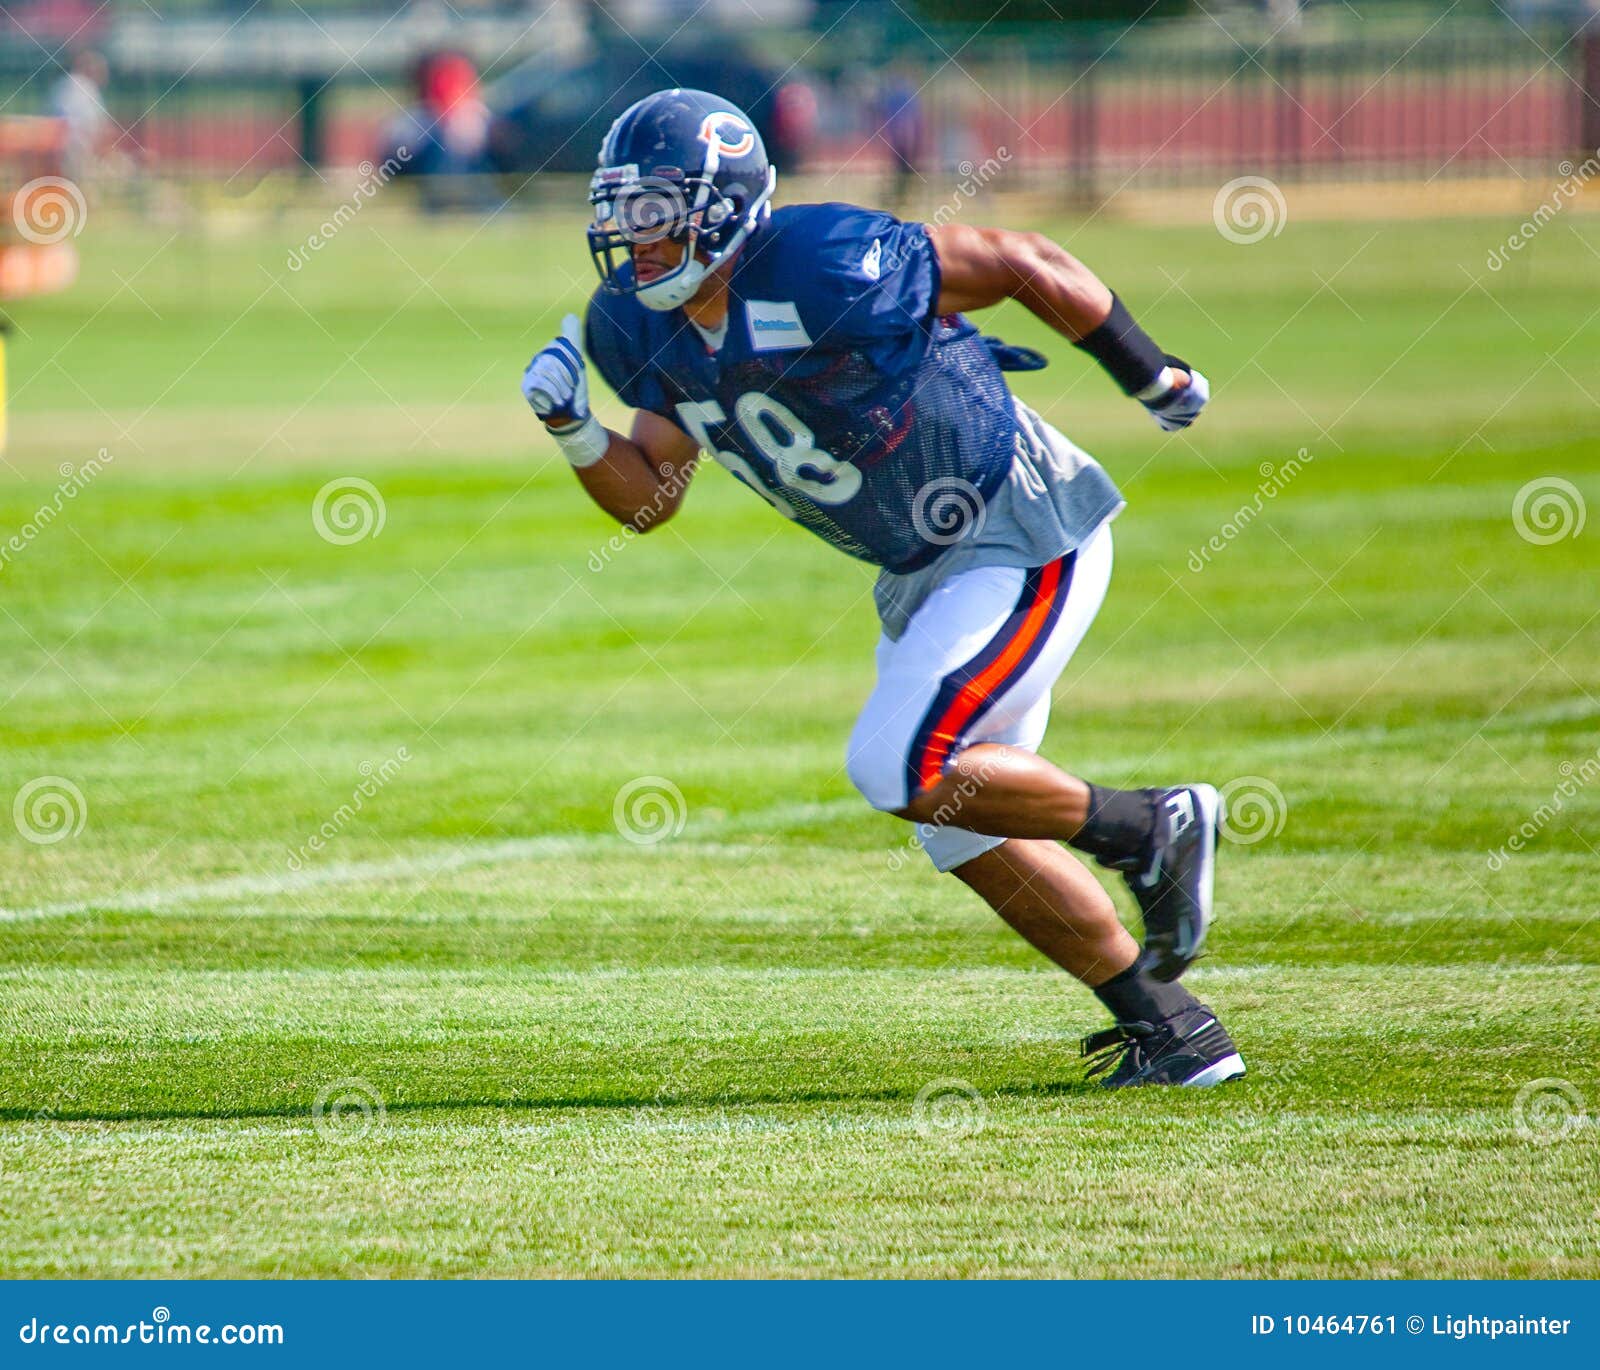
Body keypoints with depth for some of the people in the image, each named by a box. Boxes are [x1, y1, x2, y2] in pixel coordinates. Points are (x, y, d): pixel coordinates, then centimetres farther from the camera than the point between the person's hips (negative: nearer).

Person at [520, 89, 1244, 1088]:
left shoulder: (825, 272, -28)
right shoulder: (647, 326, -5)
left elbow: (1020, 264, -17)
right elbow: (649, 497, 5)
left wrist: (1153, 376, -6)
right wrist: (574, 430, -15)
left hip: (1028, 544, -9)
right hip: (925, 569, 9)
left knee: (900, 767, -20)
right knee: (969, 836, 11)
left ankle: (1151, 829, -1)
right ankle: (1169, 1030, 22)